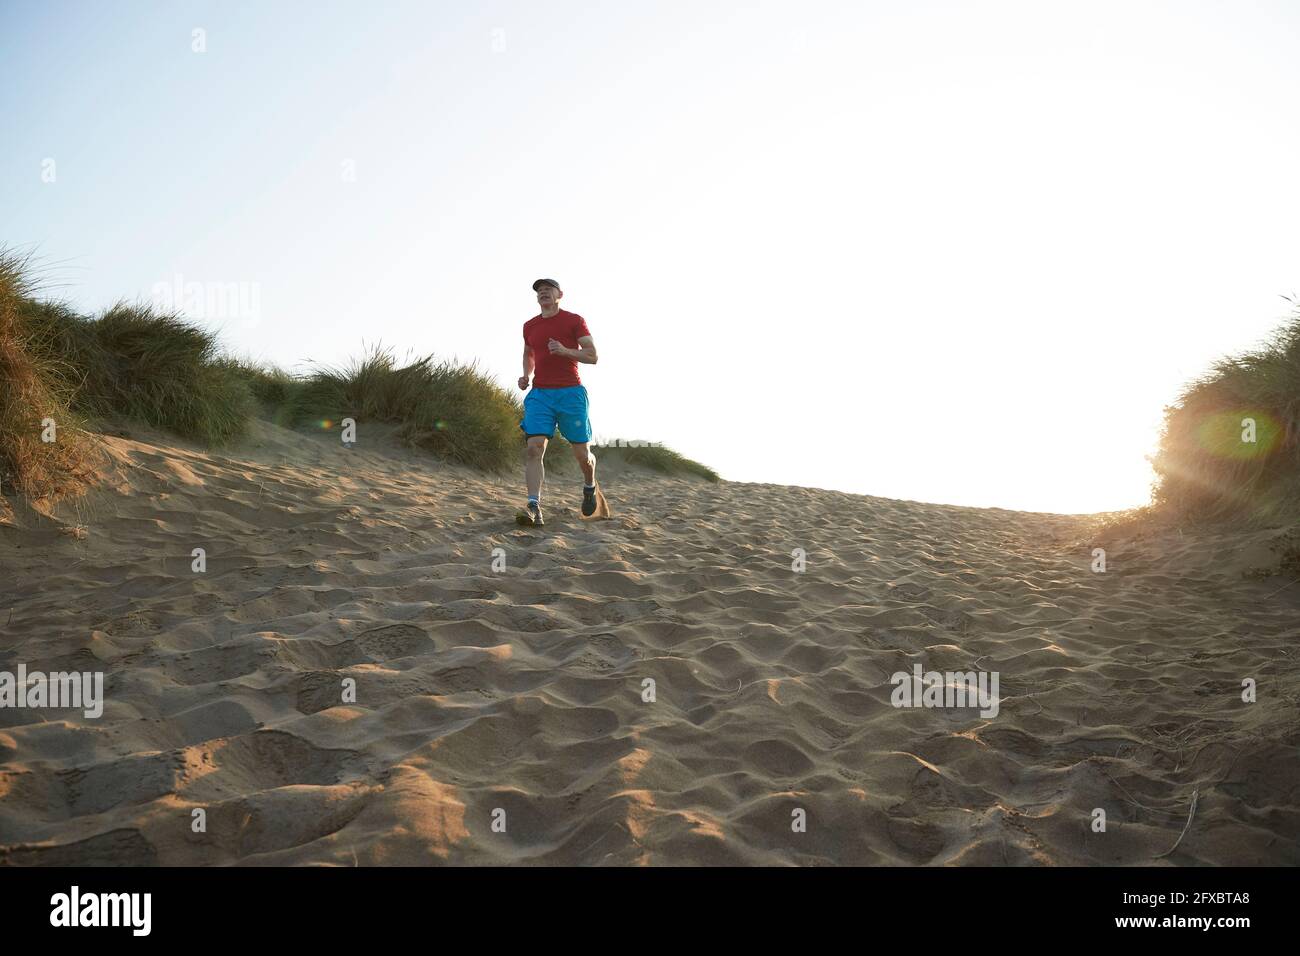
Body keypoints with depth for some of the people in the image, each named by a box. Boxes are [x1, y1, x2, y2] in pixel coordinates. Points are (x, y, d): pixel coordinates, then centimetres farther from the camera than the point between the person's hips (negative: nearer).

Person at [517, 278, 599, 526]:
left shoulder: (575, 321, 2)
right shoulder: (529, 326, 14)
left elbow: (592, 356, -2)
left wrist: (565, 350, -18)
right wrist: (525, 375, 12)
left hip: (571, 393, -2)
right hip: (540, 394, 3)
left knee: (582, 453, 4)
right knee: (534, 448, -17)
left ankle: (589, 487, 37)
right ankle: (534, 508, -24)